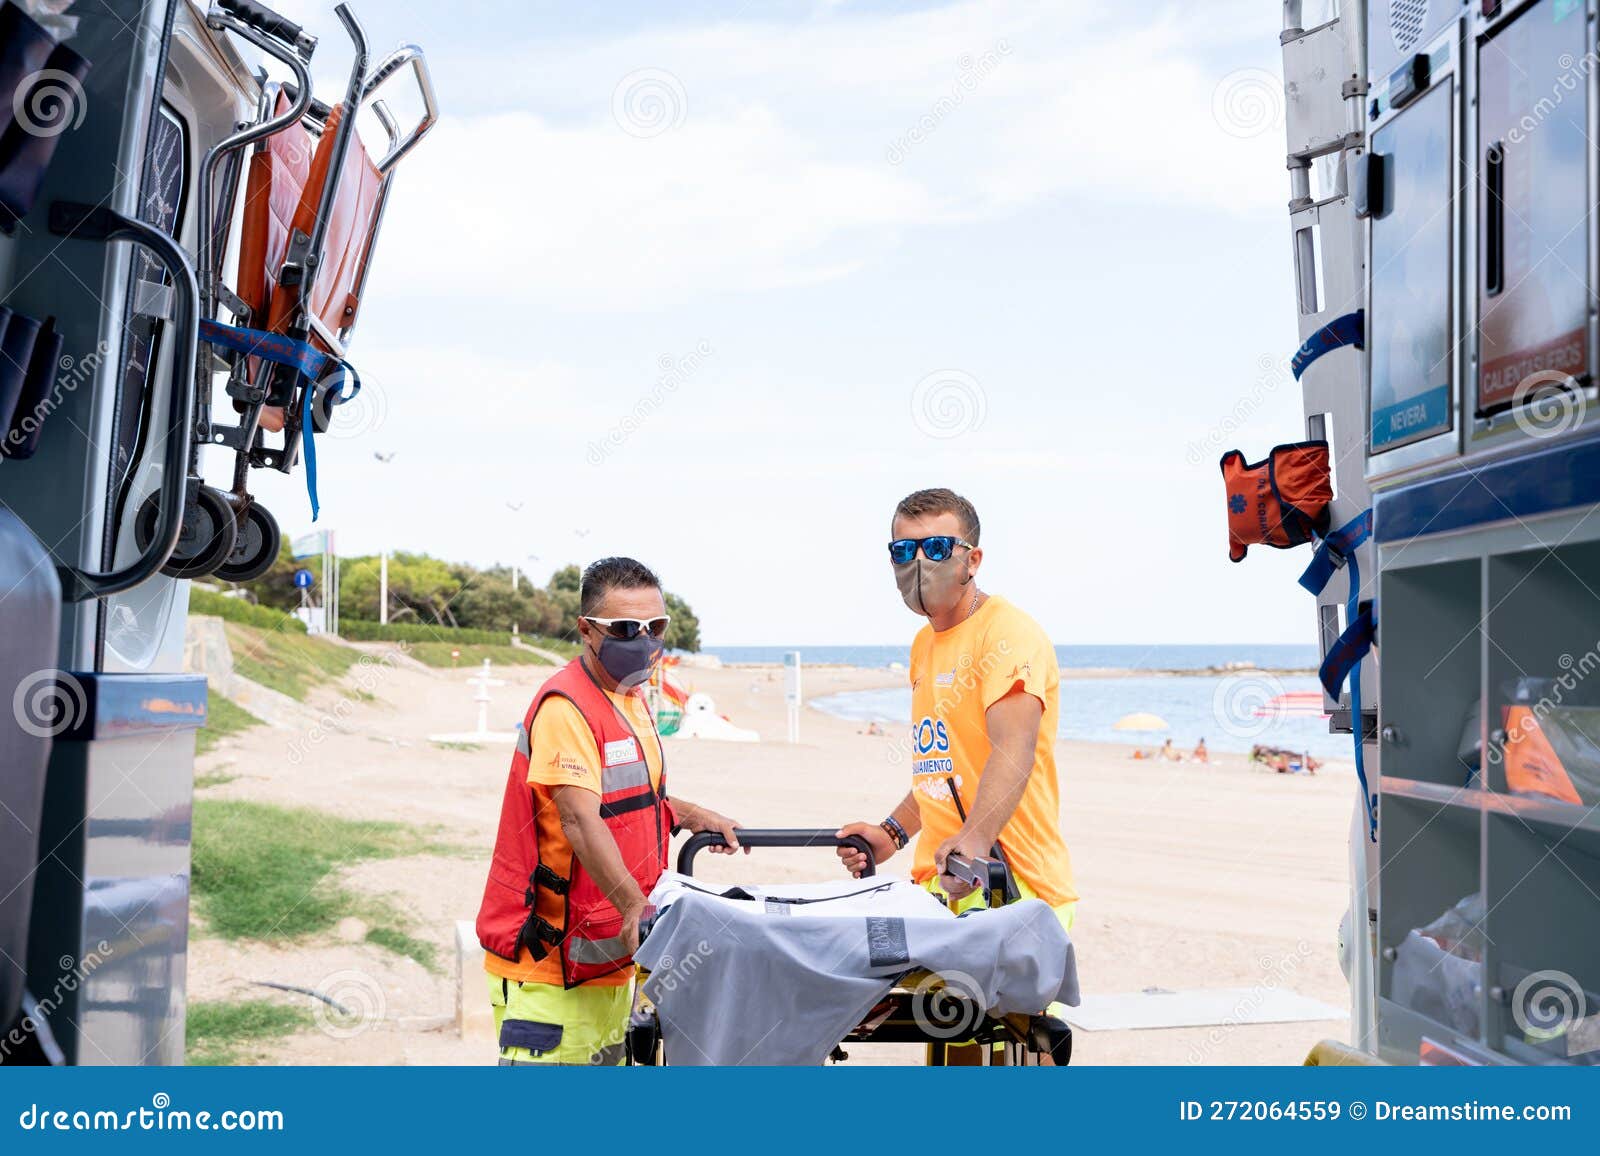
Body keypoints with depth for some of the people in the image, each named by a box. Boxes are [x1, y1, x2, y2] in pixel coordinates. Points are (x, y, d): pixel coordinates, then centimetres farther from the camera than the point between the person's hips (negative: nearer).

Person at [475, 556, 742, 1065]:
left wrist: (691, 816, 16)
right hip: (550, 956, -9)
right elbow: (579, 819, -28)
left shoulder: (633, 697, 14)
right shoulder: (565, 706, -17)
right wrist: (633, 905, -37)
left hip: (610, 956, 9)